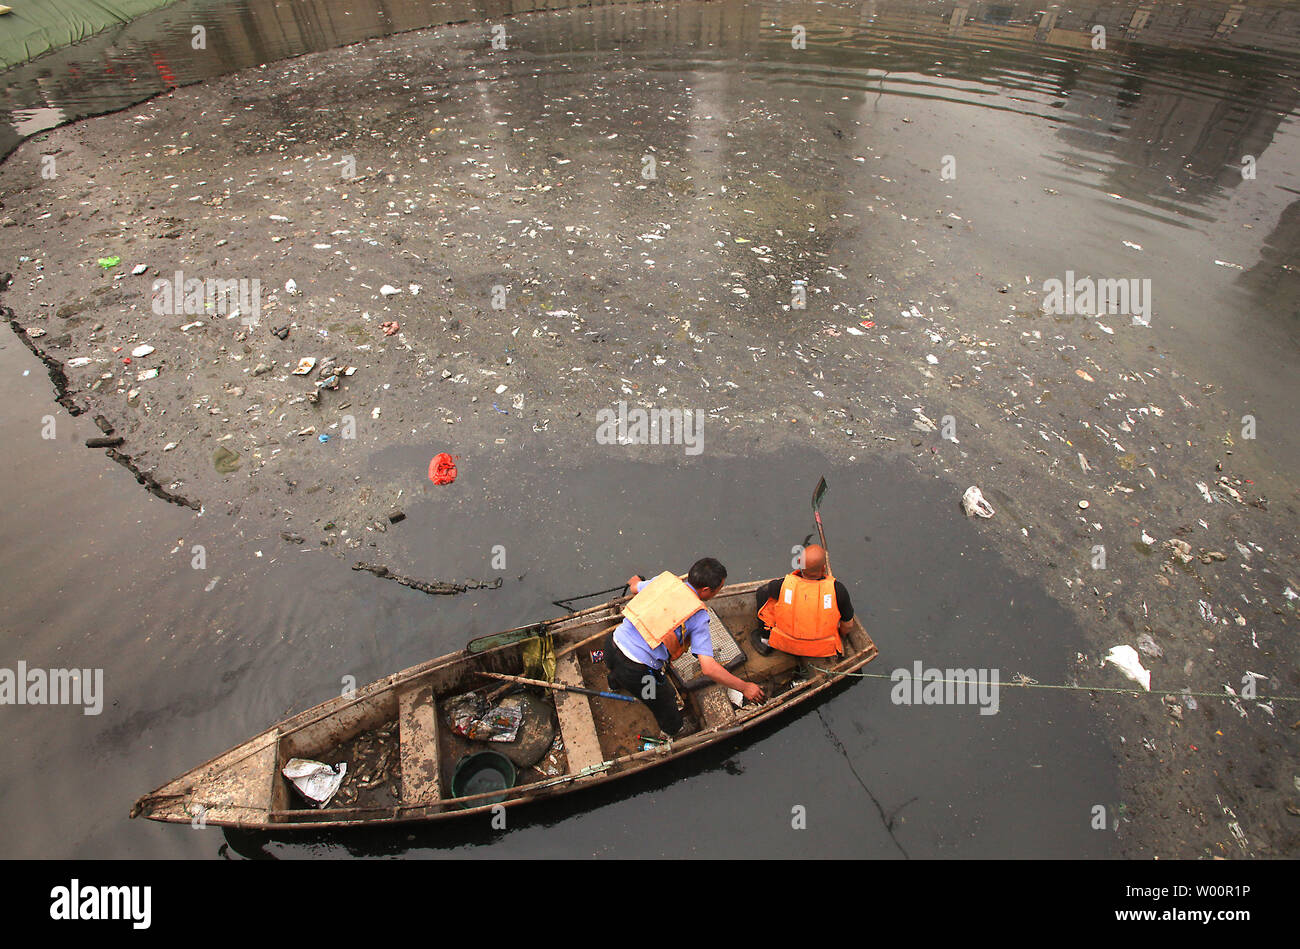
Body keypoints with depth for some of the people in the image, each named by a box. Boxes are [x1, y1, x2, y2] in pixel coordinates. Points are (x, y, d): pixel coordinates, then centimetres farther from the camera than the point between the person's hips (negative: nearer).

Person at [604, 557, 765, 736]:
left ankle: (615, 683, 74)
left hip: (613, 644, 6)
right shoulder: (698, 616, -12)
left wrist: (635, 581, 51)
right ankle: (673, 730, 54)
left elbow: (635, 587, 26)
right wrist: (744, 687, -5)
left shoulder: (665, 579, 3)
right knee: (664, 699, 26)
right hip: (637, 672, -6)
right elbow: (708, 668, -17)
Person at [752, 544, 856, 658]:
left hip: (785, 645, -1)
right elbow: (848, 625, -11)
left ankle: (766, 640, 17)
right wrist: (840, 637, 12)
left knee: (764, 591, 9)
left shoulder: (783, 585, -27)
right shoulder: (837, 589, -28)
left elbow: (763, 589, -2)